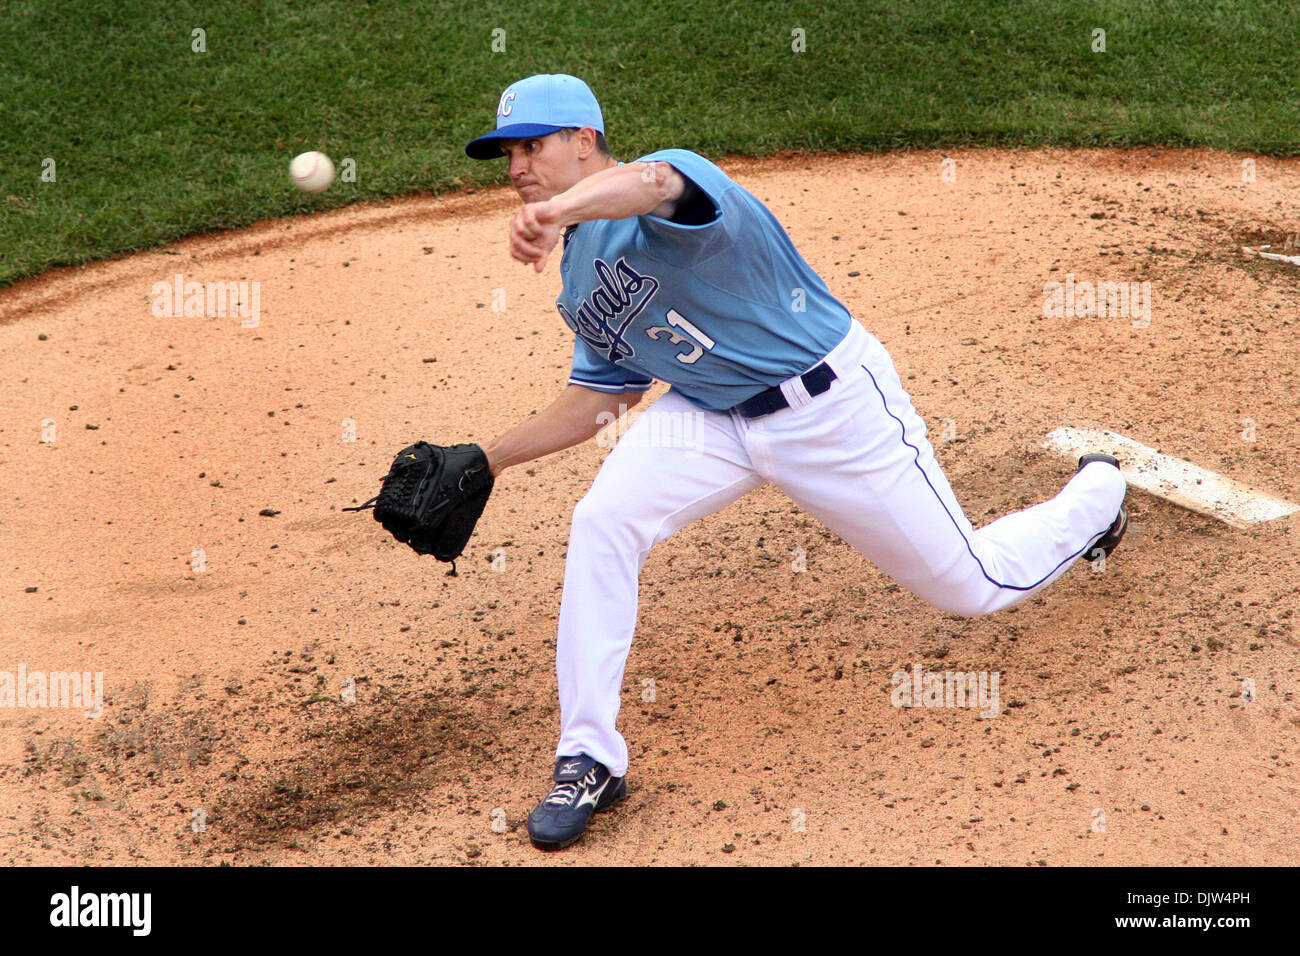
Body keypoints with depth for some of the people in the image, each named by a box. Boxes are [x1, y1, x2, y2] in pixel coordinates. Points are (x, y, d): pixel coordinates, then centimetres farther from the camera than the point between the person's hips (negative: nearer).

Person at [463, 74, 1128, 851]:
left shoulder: (678, 176, -24)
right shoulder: (578, 279, 4)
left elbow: (648, 182, -50)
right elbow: (600, 397, 13)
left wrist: (558, 210, -72)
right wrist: (489, 461, 5)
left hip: (833, 405, -6)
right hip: (712, 414, 6)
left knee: (975, 587, 7)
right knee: (601, 524, -18)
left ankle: (1098, 491, 40)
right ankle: (590, 762, -8)